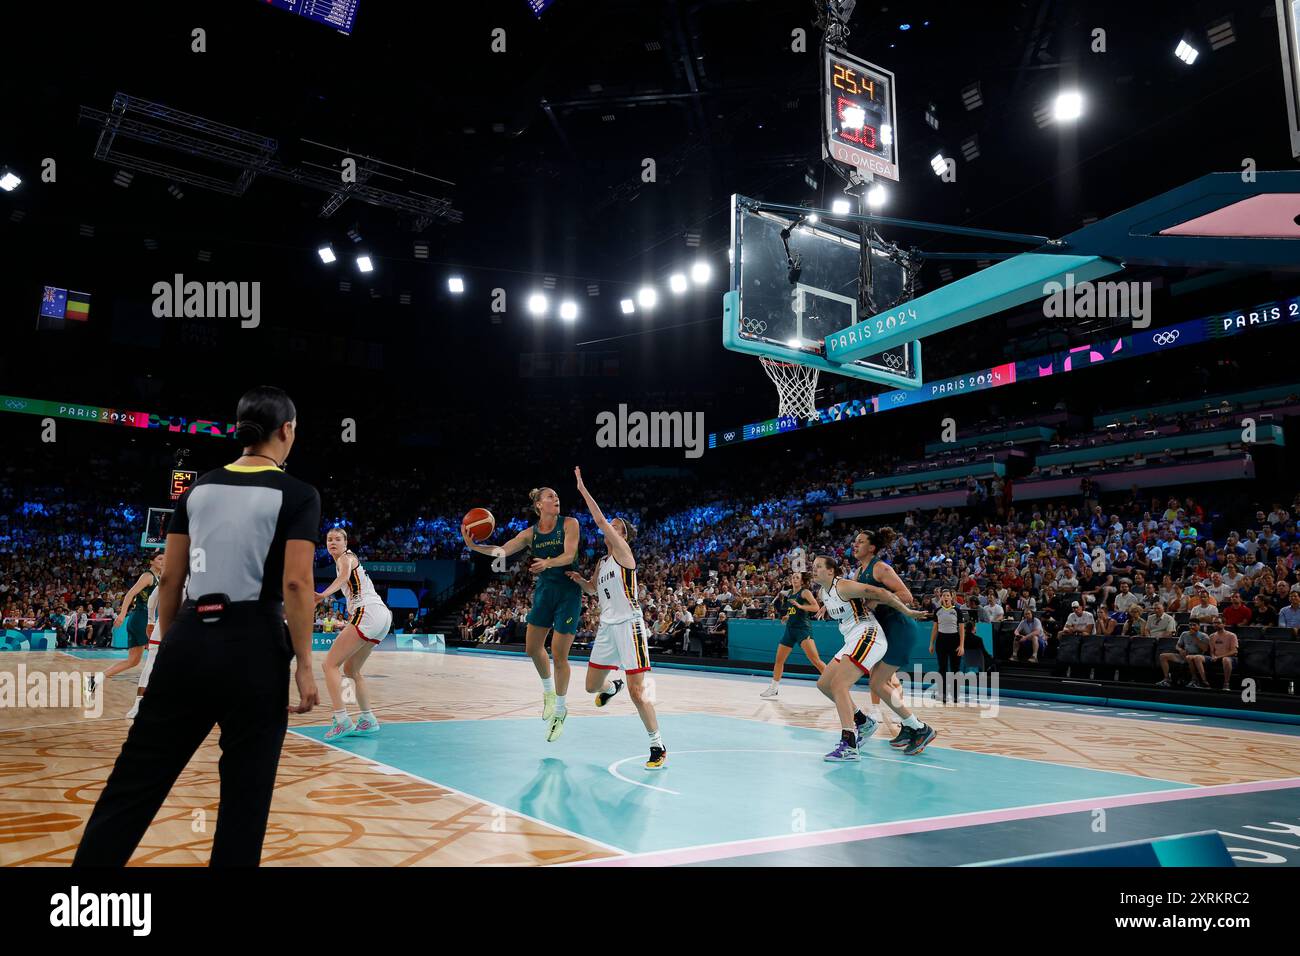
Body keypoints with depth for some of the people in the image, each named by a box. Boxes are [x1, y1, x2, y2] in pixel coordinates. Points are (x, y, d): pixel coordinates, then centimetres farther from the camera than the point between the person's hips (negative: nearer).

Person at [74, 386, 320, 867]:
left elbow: (170, 579, 9)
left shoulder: (199, 487, 9)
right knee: (245, 791, 8)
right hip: (254, 646, -4)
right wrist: (304, 664, -7)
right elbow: (295, 583, -13)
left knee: (134, 781, 12)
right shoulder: (298, 495, -5)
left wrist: (171, 647, 19)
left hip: (189, 640, 5)